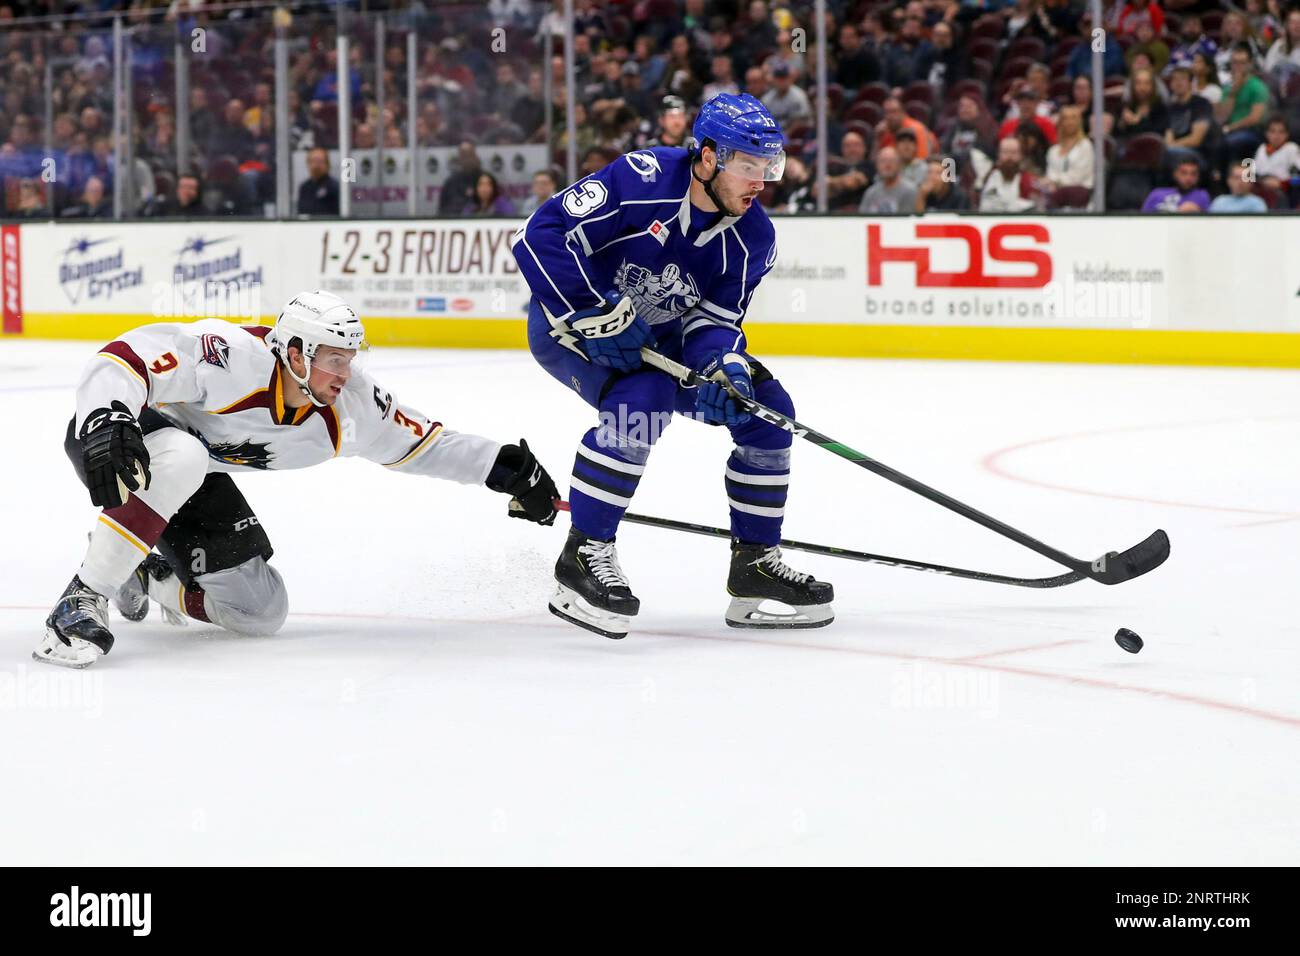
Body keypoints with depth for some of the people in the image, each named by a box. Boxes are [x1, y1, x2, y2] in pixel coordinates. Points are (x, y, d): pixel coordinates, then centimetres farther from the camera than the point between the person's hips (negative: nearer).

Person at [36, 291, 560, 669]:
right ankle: (83, 598, -37)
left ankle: (146, 580, 23)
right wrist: (106, 421, -56)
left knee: (260, 611, 0)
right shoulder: (234, 358, -35)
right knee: (179, 460, -44)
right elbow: (123, 358, -39)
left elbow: (421, 441, -1)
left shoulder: (349, 402, -13)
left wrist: (504, 466, -9)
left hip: (200, 475, 7)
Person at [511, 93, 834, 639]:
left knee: (766, 406, -3)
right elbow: (540, 236, -30)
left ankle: (754, 563, 8)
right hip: (569, 323, -7)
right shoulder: (640, 180, -28)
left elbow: (713, 319, -8)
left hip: (660, 338, 7)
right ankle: (584, 554, -23)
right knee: (642, 396, -34)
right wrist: (597, 316, -32)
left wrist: (724, 366, -30)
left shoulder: (753, 238, -9)